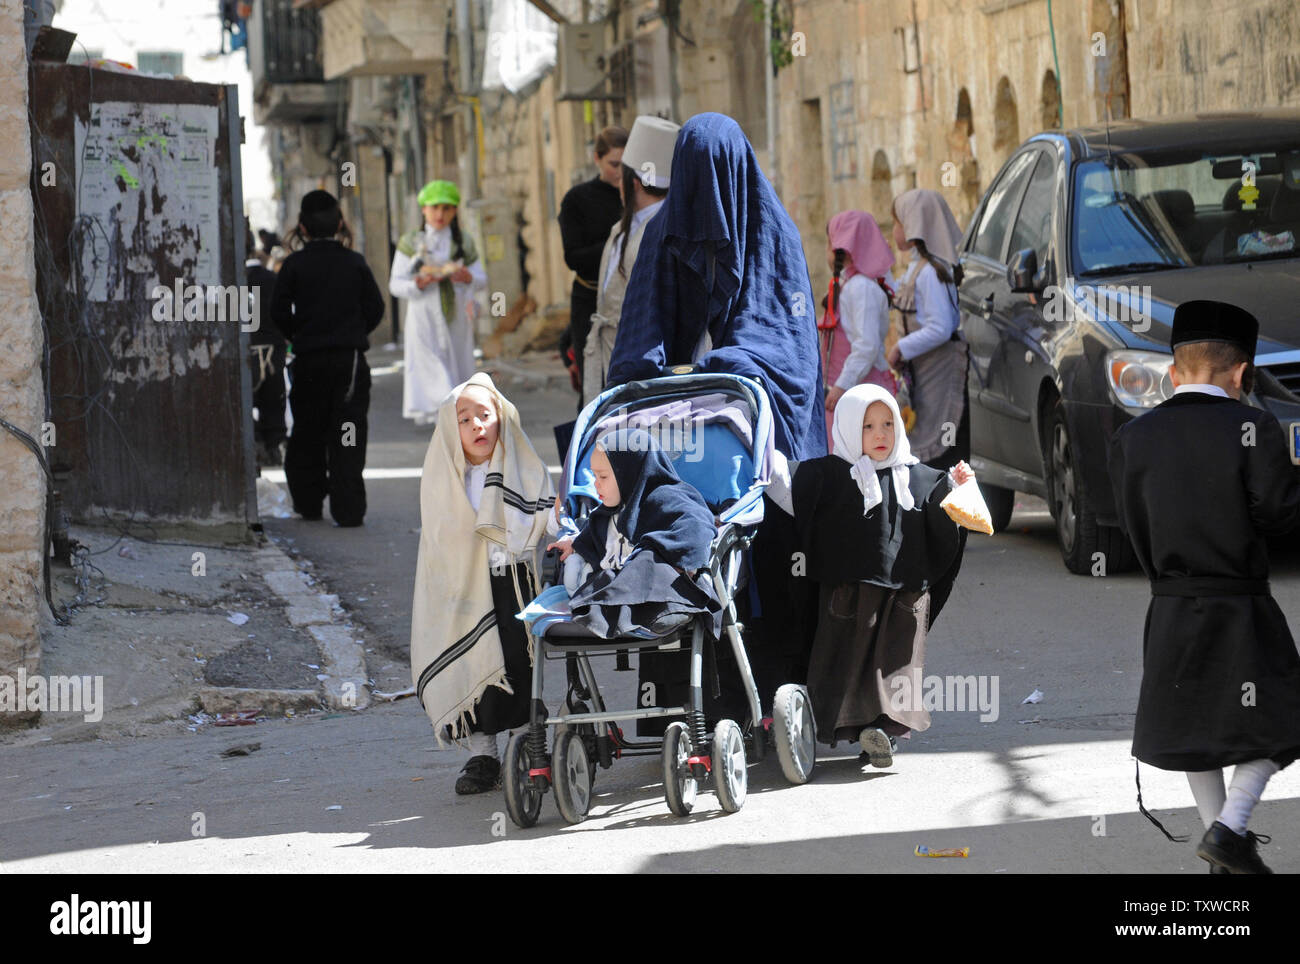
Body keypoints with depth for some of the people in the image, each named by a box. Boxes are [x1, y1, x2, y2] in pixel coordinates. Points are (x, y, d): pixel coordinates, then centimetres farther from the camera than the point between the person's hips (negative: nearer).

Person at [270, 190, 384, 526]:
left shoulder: (294, 265, -2)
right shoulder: (354, 263, 1)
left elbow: (279, 313, -3)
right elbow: (375, 307, 2)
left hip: (309, 360, 0)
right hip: (351, 358, 0)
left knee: (307, 435, 13)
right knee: (347, 437, -1)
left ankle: (308, 502, 20)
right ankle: (348, 508, -7)